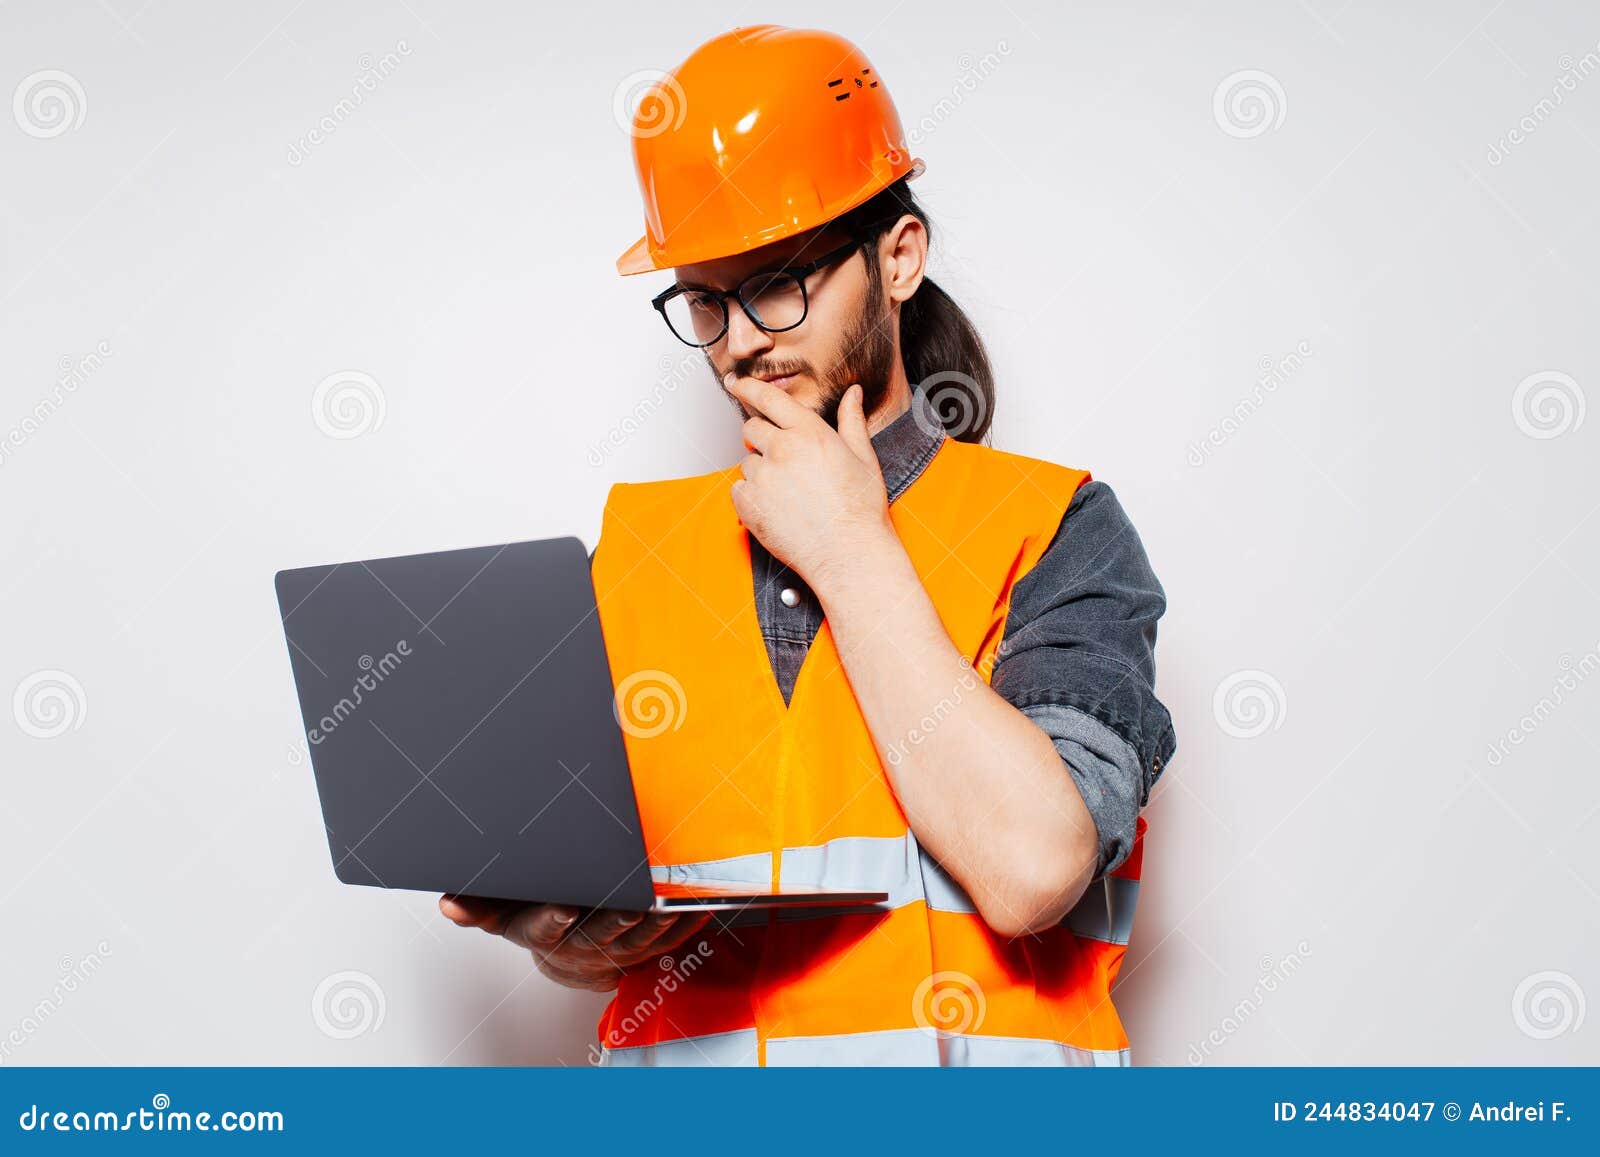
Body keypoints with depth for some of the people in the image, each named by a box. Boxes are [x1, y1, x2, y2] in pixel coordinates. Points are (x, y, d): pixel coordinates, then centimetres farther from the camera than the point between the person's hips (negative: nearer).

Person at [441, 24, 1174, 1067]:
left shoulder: (1055, 529, 0)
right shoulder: (633, 546, 9)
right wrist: (559, 938, -9)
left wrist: (852, 552, -8)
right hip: (682, 1050, 3)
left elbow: (1031, 868, -15)